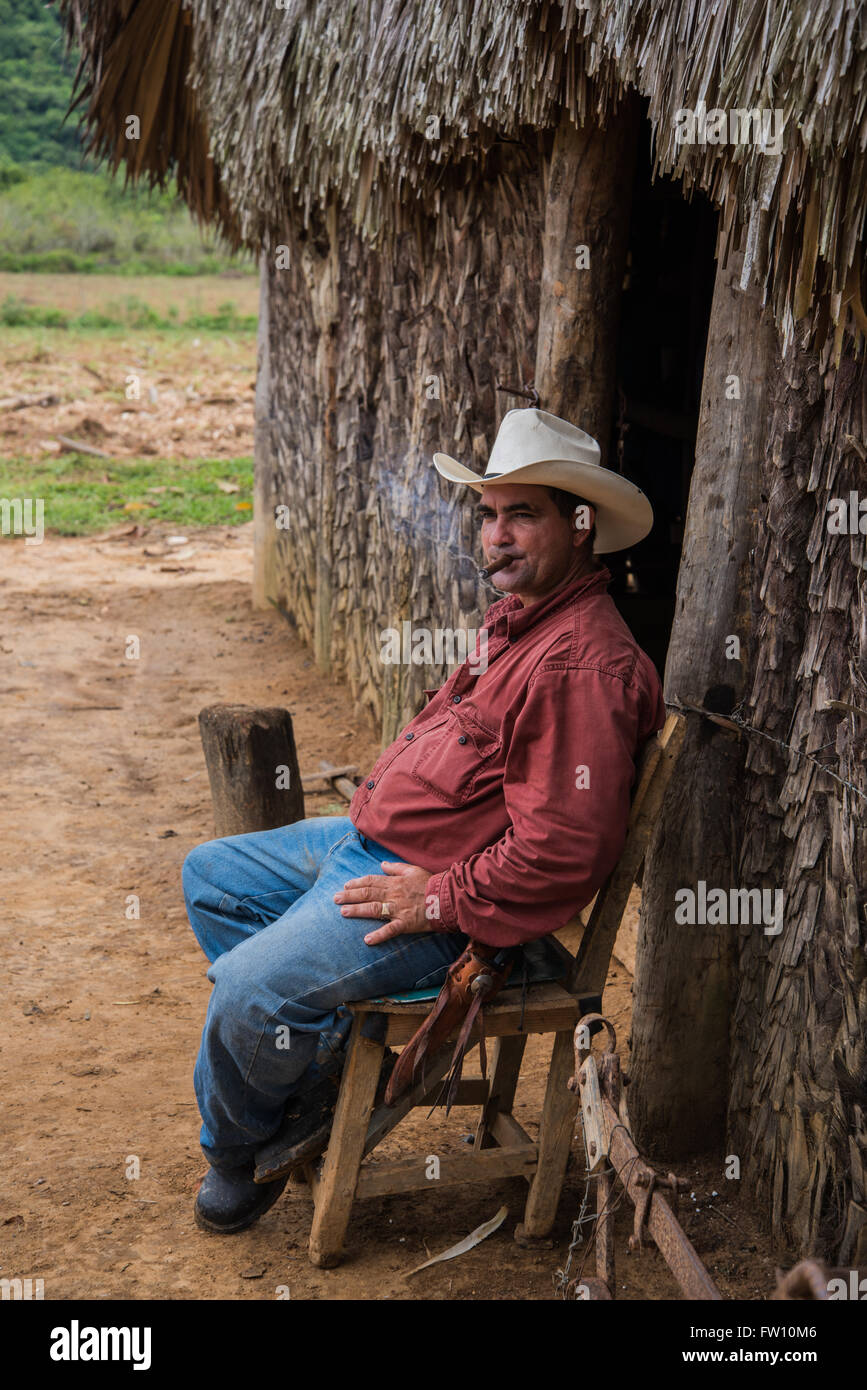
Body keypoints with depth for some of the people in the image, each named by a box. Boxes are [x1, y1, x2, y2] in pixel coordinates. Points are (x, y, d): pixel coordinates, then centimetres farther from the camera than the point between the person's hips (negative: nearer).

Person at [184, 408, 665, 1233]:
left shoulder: (583, 661, -24)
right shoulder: (517, 615, 10)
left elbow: (564, 848, -28)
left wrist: (438, 901, -21)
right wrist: (381, 802, 13)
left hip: (440, 898, -11)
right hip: (368, 841, 11)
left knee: (248, 988, -22)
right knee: (210, 875, 18)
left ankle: (240, 1156, 11)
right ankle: (306, 1071, 13)